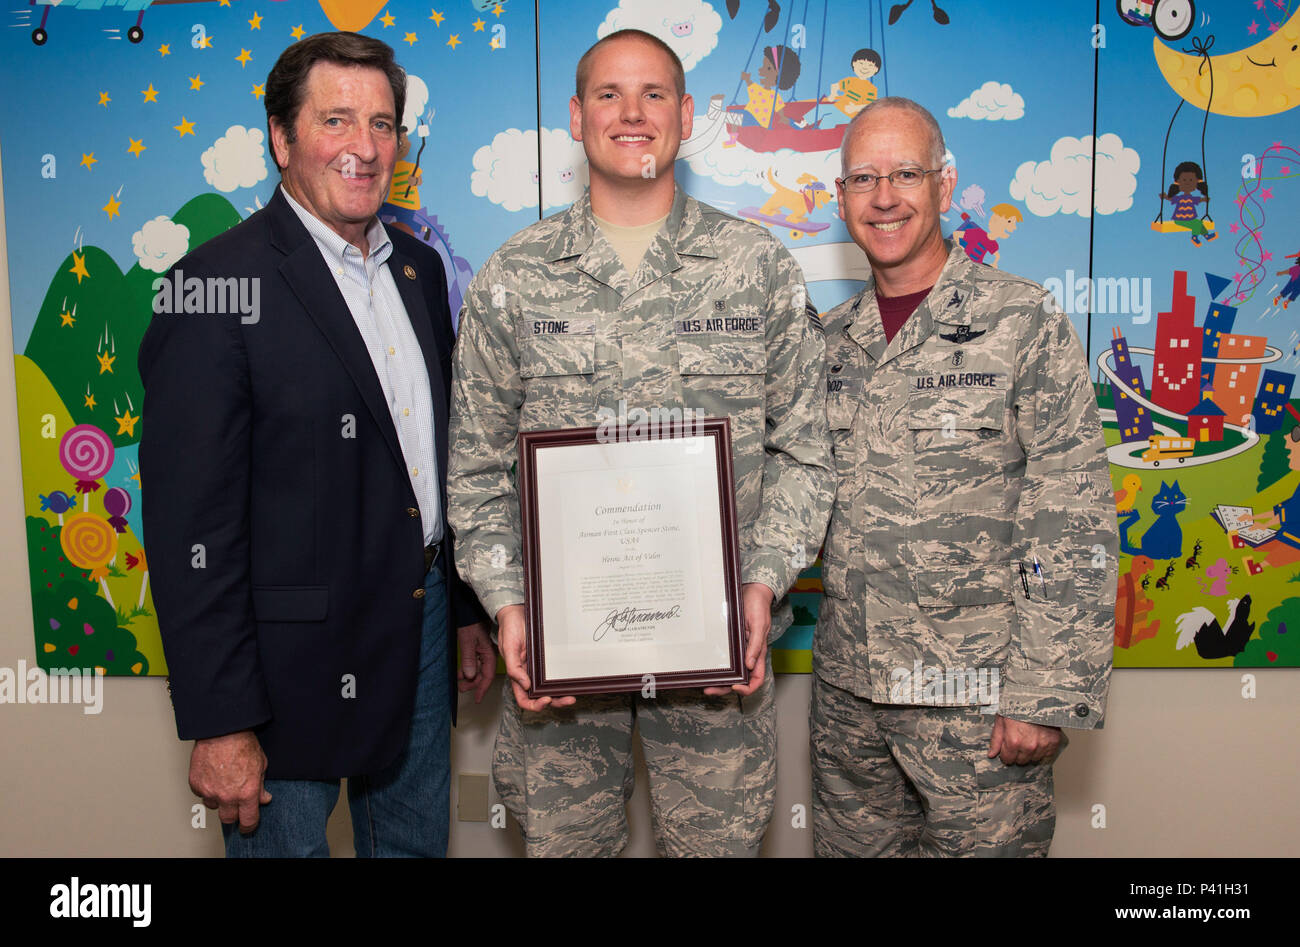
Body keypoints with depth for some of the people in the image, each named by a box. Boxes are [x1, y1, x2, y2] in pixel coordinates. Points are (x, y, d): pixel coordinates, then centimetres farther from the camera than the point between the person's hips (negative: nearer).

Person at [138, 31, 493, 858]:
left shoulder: (419, 269, 8)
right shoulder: (216, 286, -15)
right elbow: (191, 526, -17)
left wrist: (467, 611, 15)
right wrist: (220, 724, -17)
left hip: (421, 631, 7)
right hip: (291, 659, -6)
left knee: (419, 841, 21)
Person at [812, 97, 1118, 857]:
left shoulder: (1024, 322, -8)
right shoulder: (834, 338, 8)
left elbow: (1075, 527, -11)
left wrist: (1045, 694, -15)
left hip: (977, 696, -4)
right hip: (847, 688, 5)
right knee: (852, 846, 16)